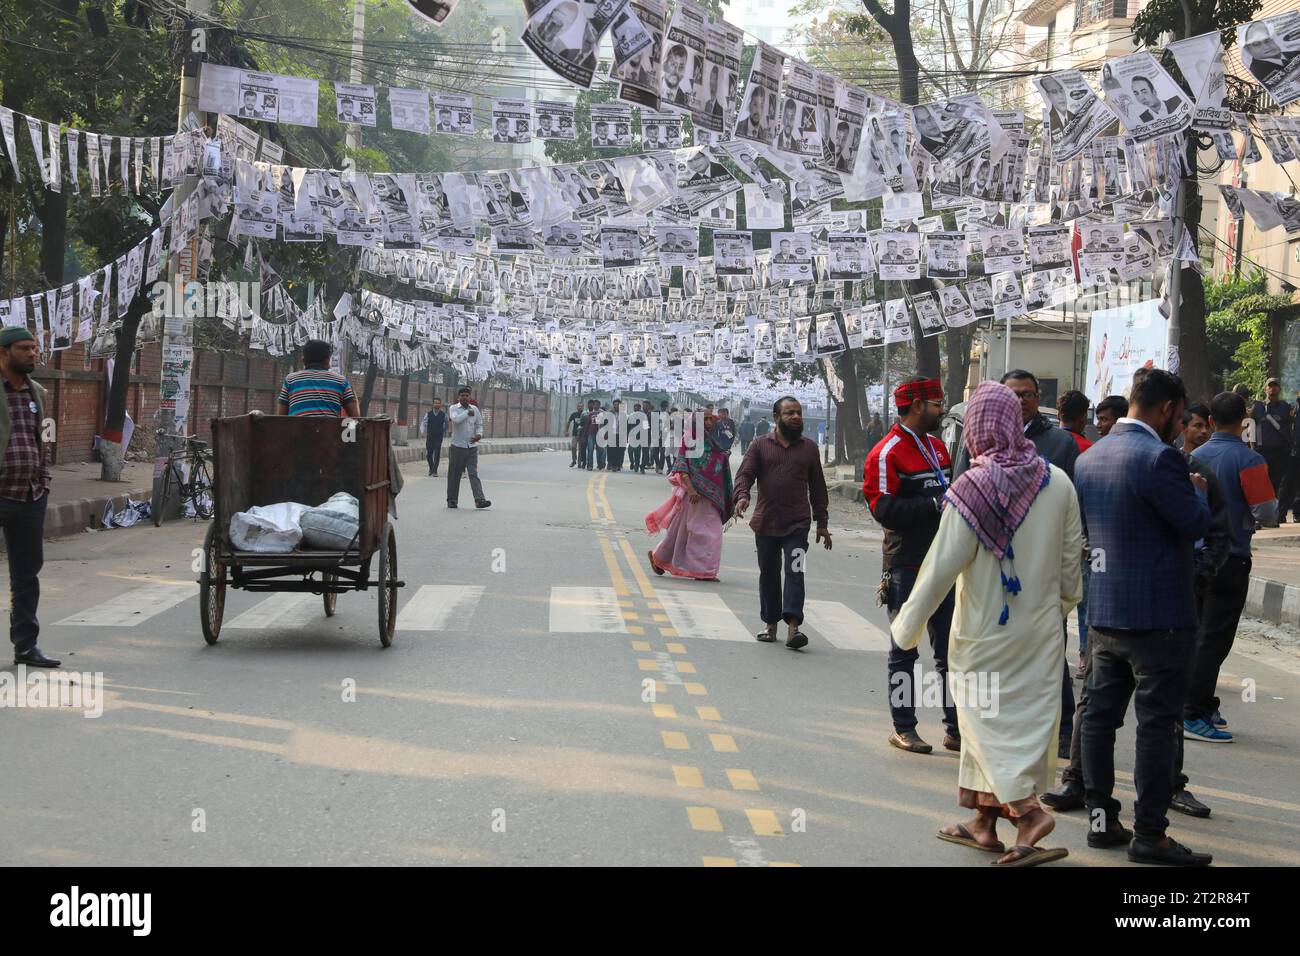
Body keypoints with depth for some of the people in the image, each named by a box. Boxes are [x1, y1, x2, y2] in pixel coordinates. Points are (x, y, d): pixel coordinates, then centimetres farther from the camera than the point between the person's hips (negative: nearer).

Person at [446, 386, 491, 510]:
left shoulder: (475, 409, 9)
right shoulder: (454, 408, -1)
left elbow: (479, 424, 13)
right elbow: (456, 419, -21)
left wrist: (479, 434, -7)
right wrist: (467, 413, -12)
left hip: (472, 447, 2)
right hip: (457, 447, -2)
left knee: (474, 473, -8)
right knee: (454, 475, 6)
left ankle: (479, 500, -18)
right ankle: (452, 500, 18)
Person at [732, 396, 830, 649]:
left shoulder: (809, 448, 10)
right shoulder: (760, 445, 6)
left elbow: (818, 487, 13)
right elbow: (745, 474, -2)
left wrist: (822, 522, 11)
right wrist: (742, 496, -24)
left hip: (797, 524, -1)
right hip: (765, 523, 1)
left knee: (795, 572, -12)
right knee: (769, 575, 10)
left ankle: (793, 627, -19)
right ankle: (770, 624, 22)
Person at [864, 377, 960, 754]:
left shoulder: (937, 447, 16)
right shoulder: (888, 453, -12)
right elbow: (883, 508, -20)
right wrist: (934, 504, -22)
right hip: (906, 566, -8)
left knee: (950, 649, 10)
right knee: (905, 649, 3)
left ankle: (956, 729, 17)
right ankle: (903, 728, 11)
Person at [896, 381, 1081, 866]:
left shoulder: (971, 490, -19)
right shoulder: (1057, 482, -5)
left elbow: (941, 566, -15)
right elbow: (1071, 555, 4)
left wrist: (908, 625, -4)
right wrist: (1063, 603, 22)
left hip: (986, 632, -5)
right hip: (1041, 627, 5)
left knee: (988, 719, 6)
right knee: (1027, 716, 13)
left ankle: (1028, 809, -9)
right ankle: (984, 820, 23)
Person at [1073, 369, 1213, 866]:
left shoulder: (1089, 458, 8)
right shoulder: (1158, 458, -18)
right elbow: (1195, 523, -15)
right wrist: (1197, 490, 6)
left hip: (1101, 611, 8)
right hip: (1157, 614, -8)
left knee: (1100, 714, 12)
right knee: (1156, 723, -2)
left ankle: (1102, 818, 19)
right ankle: (1149, 833, 2)